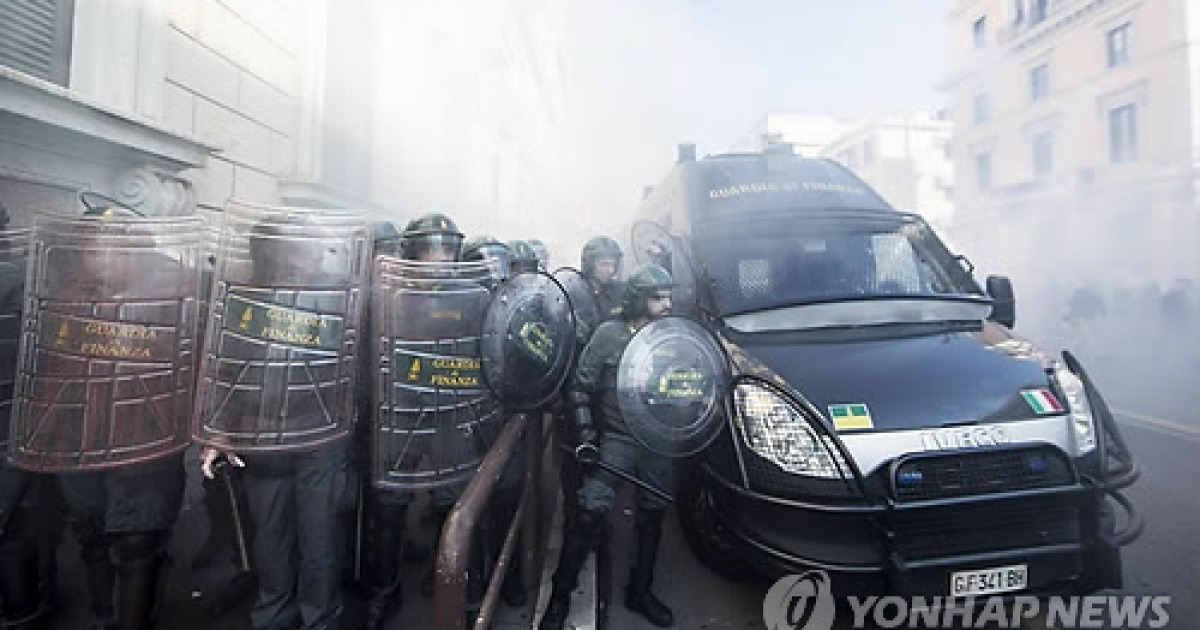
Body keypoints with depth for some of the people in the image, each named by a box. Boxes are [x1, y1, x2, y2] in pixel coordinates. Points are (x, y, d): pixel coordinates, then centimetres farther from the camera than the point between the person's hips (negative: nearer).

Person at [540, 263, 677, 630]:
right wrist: (586, 433, -12)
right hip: (616, 439, -4)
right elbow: (580, 386, -6)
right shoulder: (609, 334, -8)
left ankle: (639, 592, 35)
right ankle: (560, 595, 7)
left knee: (653, 516, 13)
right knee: (592, 510, -13)